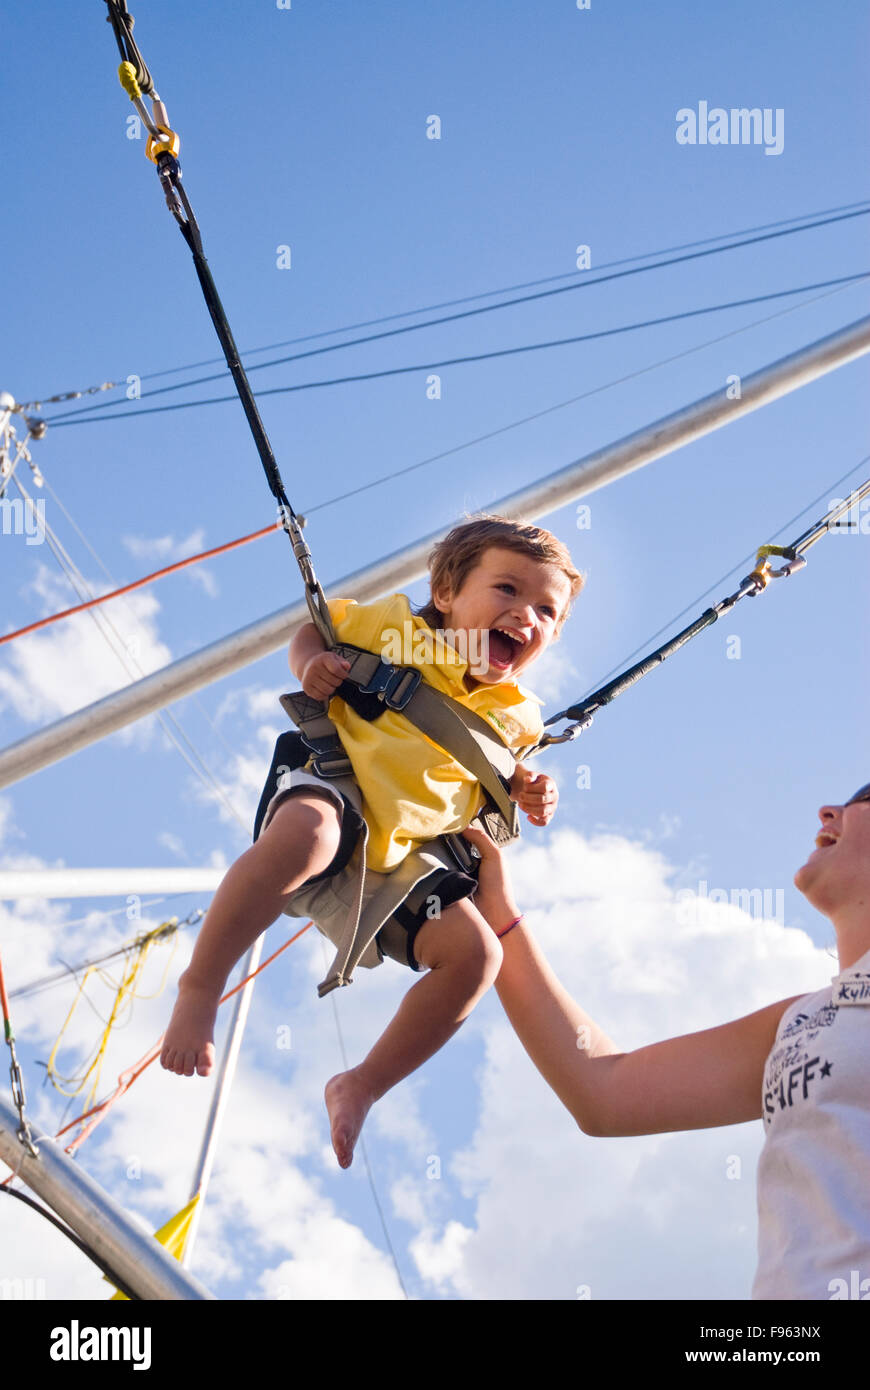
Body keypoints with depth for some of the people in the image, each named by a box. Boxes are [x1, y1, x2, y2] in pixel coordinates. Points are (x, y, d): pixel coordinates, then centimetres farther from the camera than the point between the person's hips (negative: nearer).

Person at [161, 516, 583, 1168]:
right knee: (307, 832, -42)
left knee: (476, 953, -17)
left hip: (410, 857, 5)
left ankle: (361, 1087, -1)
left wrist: (527, 793, 7)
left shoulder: (516, 715, 13)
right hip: (337, 798, -5)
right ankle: (200, 985, -27)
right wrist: (311, 663, -8)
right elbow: (314, 626, 15)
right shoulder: (391, 624, 2)